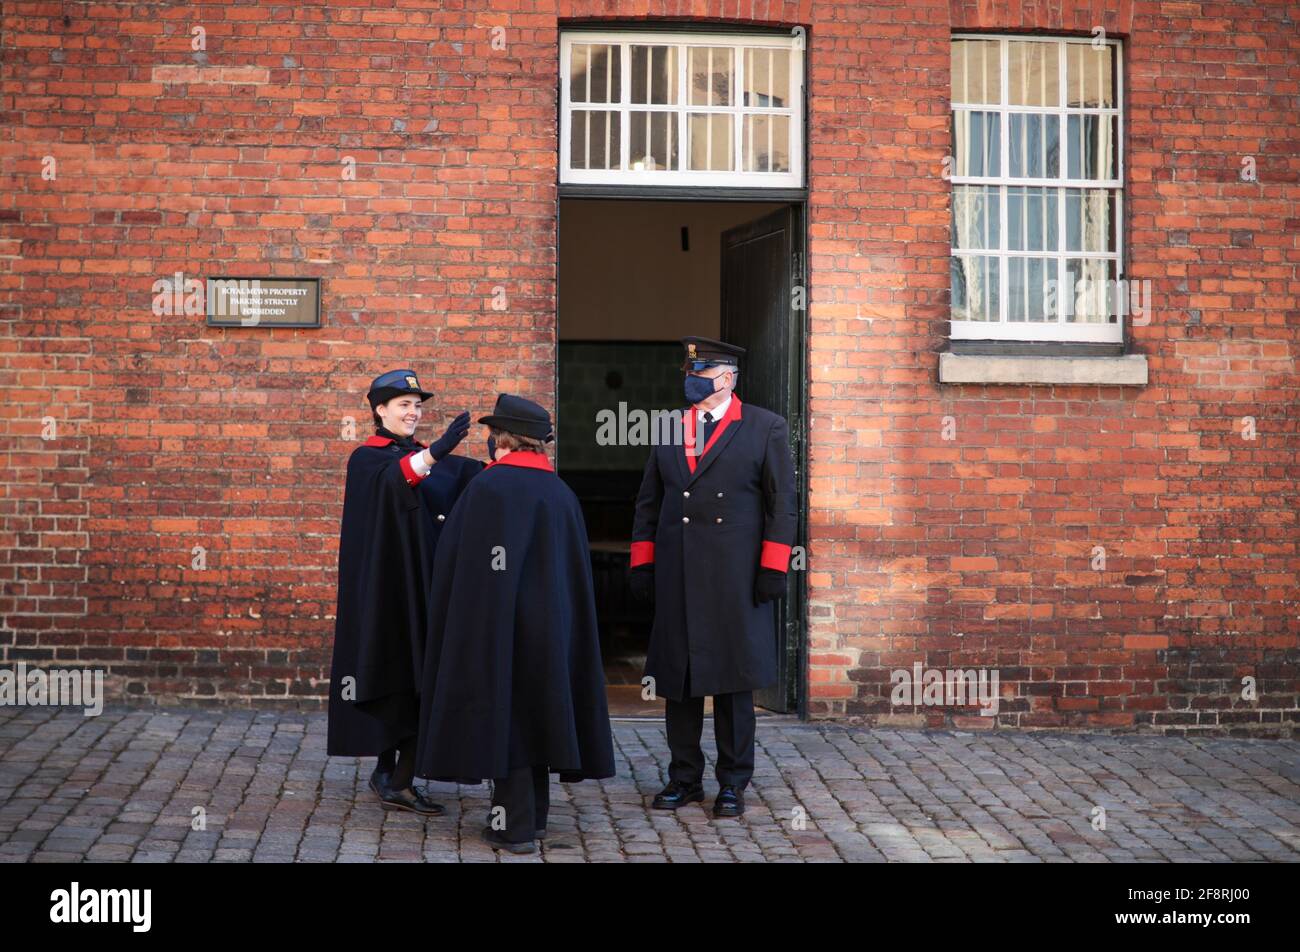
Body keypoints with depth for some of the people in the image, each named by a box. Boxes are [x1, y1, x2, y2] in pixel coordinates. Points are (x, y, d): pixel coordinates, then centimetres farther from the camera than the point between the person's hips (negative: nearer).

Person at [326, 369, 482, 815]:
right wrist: (432, 453, -43)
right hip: (384, 587, -5)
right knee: (390, 676, -2)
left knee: (422, 681, 1)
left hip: (427, 587, 5)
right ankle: (391, 776, 7)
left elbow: (474, 472, -1)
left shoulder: (431, 458, 15)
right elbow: (393, 479, -26)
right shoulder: (366, 459, -3)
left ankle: (393, 777, 7)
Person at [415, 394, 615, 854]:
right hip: (550, 624, 6)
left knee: (503, 713, 0)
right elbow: (577, 567, 10)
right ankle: (534, 814, 23)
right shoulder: (560, 492, 6)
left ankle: (514, 824, 1)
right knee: (536, 711, 15)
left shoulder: (487, 487, -12)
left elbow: (455, 558, -10)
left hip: (499, 624, -6)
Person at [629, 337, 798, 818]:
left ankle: (733, 783, 14)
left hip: (735, 578, -3)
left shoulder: (765, 429, 2)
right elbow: (649, 502, 16)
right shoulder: (669, 430, 12)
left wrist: (773, 568, -7)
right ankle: (684, 778, 18)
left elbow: (782, 503, -1)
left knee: (734, 679, 3)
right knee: (678, 678, 6)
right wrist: (642, 563, 9)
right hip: (677, 578, 3)